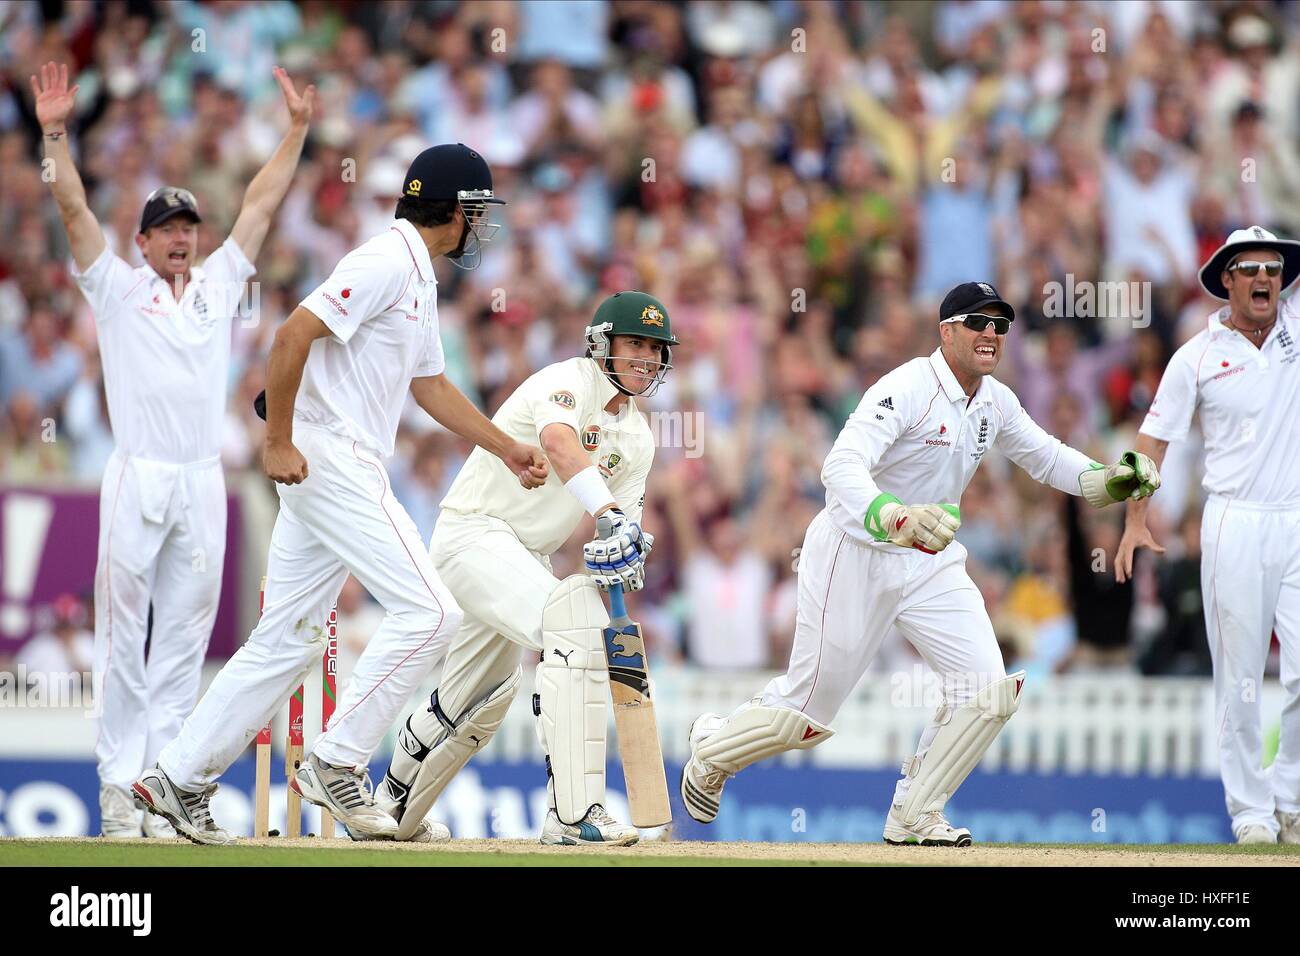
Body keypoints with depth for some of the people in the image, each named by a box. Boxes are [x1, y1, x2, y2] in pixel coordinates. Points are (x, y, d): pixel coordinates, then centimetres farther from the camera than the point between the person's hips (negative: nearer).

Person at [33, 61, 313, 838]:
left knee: (185, 637, 2)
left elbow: (262, 205, 19)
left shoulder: (219, 284, 18)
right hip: (138, 477, -3)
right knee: (124, 636, -4)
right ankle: (119, 783, -3)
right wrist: (55, 134, -9)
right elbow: (75, 209, 0)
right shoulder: (118, 288, 9)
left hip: (203, 482, 3)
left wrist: (297, 130, 17)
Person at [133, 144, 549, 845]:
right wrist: (278, 443, -21)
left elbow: (429, 386, 27)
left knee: (288, 639, 10)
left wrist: (504, 449, 23)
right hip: (329, 457, -10)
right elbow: (292, 335, -21)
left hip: (349, 468, 10)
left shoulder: (418, 277, 19)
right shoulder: (385, 262, -13)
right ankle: (335, 766, -10)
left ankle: (180, 778, 12)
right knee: (427, 610, -13)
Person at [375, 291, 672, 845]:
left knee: (482, 701, 21)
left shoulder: (636, 439, 10)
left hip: (527, 558, 10)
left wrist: (618, 552, -23)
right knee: (572, 618, -30)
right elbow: (558, 442, -38)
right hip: (473, 533, -10)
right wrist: (609, 513, -52)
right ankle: (573, 815, -37)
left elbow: (622, 524, 2)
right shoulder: (571, 381, -15)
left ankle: (390, 811, 46)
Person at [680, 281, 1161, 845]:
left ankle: (913, 818, 4)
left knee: (990, 689, -10)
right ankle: (712, 747, 31)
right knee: (808, 712, 0)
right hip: (856, 556, -7)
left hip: (932, 563, 7)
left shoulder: (994, 402, 3)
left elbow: (1045, 457, 16)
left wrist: (1109, 480, -4)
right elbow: (842, 466, -35)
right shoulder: (906, 390, -22)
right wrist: (893, 518, -54)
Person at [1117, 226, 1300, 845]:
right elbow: (1154, 438, 3)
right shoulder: (1197, 357, 1)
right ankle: (1250, 812, 6)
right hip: (1235, 526, -2)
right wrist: (1135, 522, -5)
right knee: (1239, 680, 0)